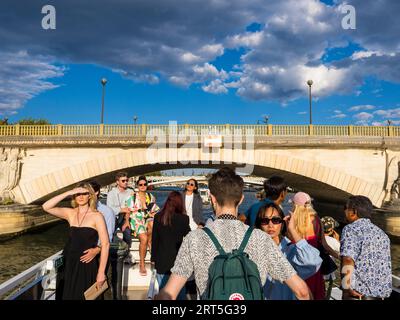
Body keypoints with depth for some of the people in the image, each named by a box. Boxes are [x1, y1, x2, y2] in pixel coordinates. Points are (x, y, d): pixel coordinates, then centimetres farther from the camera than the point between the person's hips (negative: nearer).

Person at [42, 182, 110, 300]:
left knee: (84, 297, 6)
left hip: (88, 266, -4)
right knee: (69, 296, 15)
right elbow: (46, 207, -10)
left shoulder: (96, 216, -9)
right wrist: (68, 193, -17)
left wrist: (101, 272, -17)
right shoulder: (70, 213, 3)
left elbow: (105, 244, -13)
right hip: (70, 264, 4)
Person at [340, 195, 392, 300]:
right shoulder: (381, 233, 13)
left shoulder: (351, 229, -9)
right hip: (382, 292, 7)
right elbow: (386, 264, 16)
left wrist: (347, 288, -18)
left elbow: (348, 260, -22)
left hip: (359, 292, -7)